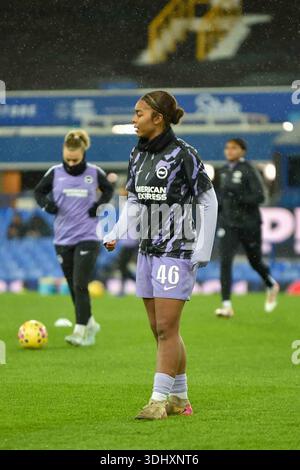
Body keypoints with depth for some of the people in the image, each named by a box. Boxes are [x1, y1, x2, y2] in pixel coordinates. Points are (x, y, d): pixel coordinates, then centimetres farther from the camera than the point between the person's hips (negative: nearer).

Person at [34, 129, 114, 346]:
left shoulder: (94, 173, -3)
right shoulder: (55, 173, -1)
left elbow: (108, 189, 15)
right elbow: (39, 191, 13)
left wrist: (100, 205, -2)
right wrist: (46, 203, -7)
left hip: (87, 238, -3)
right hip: (63, 239, 3)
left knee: (80, 285, -14)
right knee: (74, 288, 10)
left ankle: (81, 332, -12)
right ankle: (90, 324, 28)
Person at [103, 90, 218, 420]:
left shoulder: (183, 155, -12)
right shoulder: (137, 155, 9)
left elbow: (208, 201, -7)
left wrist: (202, 250, -11)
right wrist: (115, 235, 2)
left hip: (177, 251, -8)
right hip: (148, 250, 8)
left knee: (166, 328, -8)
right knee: (158, 328, 9)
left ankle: (159, 399, -6)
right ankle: (180, 399, 17)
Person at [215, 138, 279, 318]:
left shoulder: (249, 170, -11)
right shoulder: (224, 171, 8)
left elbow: (260, 196, -16)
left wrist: (239, 198, -27)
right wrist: (218, 206, 8)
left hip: (249, 223, -4)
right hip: (228, 224, 4)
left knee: (255, 261, 13)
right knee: (225, 261, -12)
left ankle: (272, 286, 44)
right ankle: (227, 305, -14)